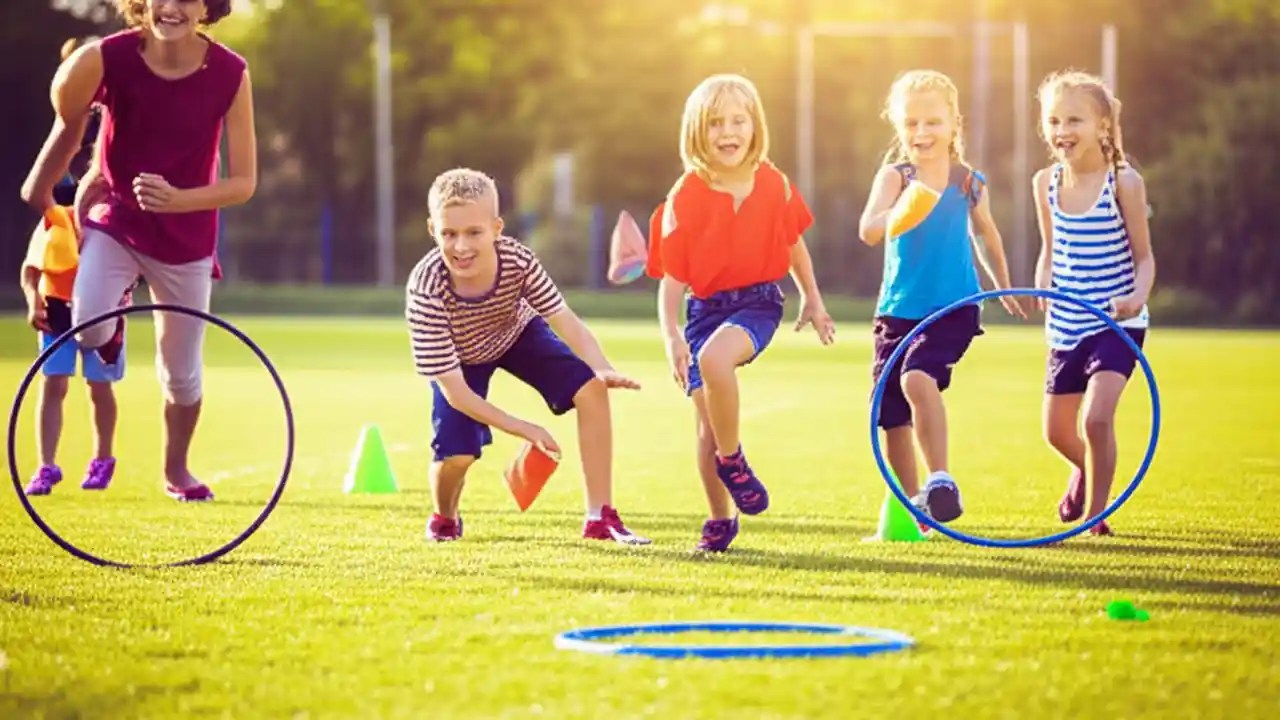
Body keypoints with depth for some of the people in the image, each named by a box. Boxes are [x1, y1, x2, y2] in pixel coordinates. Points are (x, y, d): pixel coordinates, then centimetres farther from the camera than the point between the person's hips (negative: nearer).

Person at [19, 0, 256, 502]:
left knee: (183, 373, 10)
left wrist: (176, 199, -31)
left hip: (186, 239, 1)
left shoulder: (230, 74, -20)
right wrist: (37, 190, 10)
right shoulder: (105, 60, -23)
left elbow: (244, 183, -15)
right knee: (88, 329, -27)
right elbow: (68, 126, -1)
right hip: (115, 219, -1)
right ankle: (111, 326, 14)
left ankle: (176, 470, 39)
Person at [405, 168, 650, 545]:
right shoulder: (425, 288, -39)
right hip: (459, 357, -2)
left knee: (591, 390, -19)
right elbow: (453, 388, -34)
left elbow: (566, 321, -29)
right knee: (456, 454, -22)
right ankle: (444, 519, 15)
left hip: (517, 333, 2)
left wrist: (603, 370, -49)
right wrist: (523, 429, -37)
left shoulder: (517, 260, -35)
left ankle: (600, 518, -9)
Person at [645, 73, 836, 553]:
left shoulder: (773, 185, -3)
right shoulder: (686, 198, -8)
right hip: (705, 307, 1)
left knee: (714, 357, -34)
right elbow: (670, 275, -8)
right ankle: (720, 521, 17)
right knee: (708, 424, -3)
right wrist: (671, 336, -20)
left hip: (758, 302, -1)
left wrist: (812, 299, 20)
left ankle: (732, 459, -12)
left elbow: (792, 242, 15)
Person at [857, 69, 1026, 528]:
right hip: (898, 312, 2)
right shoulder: (895, 176, -7)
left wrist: (1003, 288, 28)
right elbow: (867, 232, -26)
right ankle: (911, 504, 26)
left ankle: (940, 481, -22)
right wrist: (895, 217, -48)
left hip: (953, 308, -2)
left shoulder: (970, 184, -2)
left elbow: (987, 235, 18)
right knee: (891, 413, 6)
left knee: (918, 379, -29)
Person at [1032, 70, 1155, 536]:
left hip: (1116, 323, -5)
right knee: (1056, 431, 13)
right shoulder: (1045, 183, 2)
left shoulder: (1123, 182, -12)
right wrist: (1042, 288, -5)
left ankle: (1095, 514, -4)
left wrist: (1137, 296, -27)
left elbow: (1143, 256, -7)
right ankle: (1086, 470, 47)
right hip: (1066, 324, 5)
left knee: (1097, 416, -21)